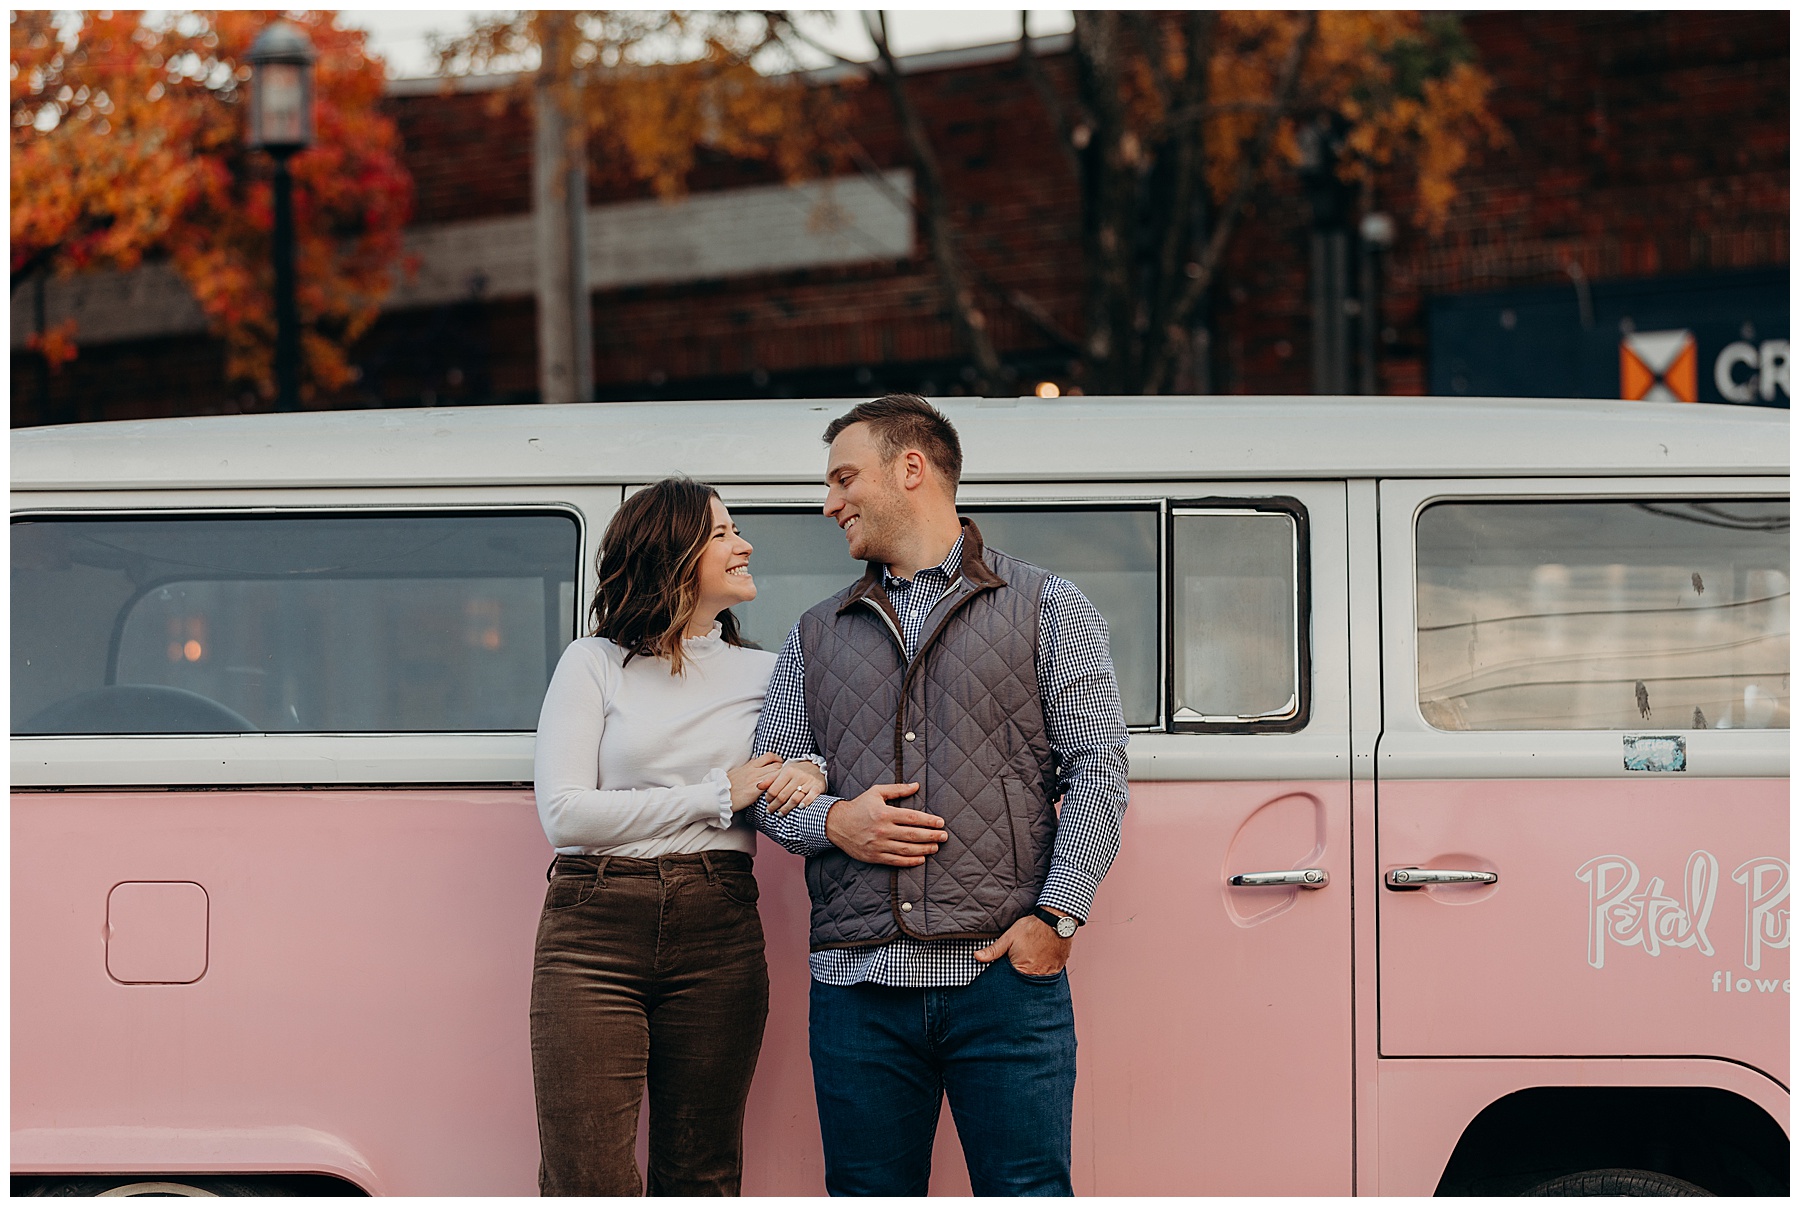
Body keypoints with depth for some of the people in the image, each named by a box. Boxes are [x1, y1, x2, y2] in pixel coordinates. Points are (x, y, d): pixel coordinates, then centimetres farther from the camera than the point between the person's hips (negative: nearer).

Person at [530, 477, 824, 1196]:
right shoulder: (594, 664, 7)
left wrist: (811, 775, -1)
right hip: (595, 929, -3)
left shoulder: (763, 675, 16)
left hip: (719, 934, 3)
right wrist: (718, 794, -6)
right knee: (588, 1186, -10)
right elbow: (564, 813, -3)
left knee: (700, 1182, 3)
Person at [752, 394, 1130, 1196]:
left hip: (1003, 975, -3)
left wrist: (1056, 916, -10)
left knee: (1027, 1191, -6)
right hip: (857, 981, 3)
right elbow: (766, 783, 18)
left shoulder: (1048, 610, 9)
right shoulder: (817, 636, 20)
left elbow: (1097, 770, 1)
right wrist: (833, 822, -5)